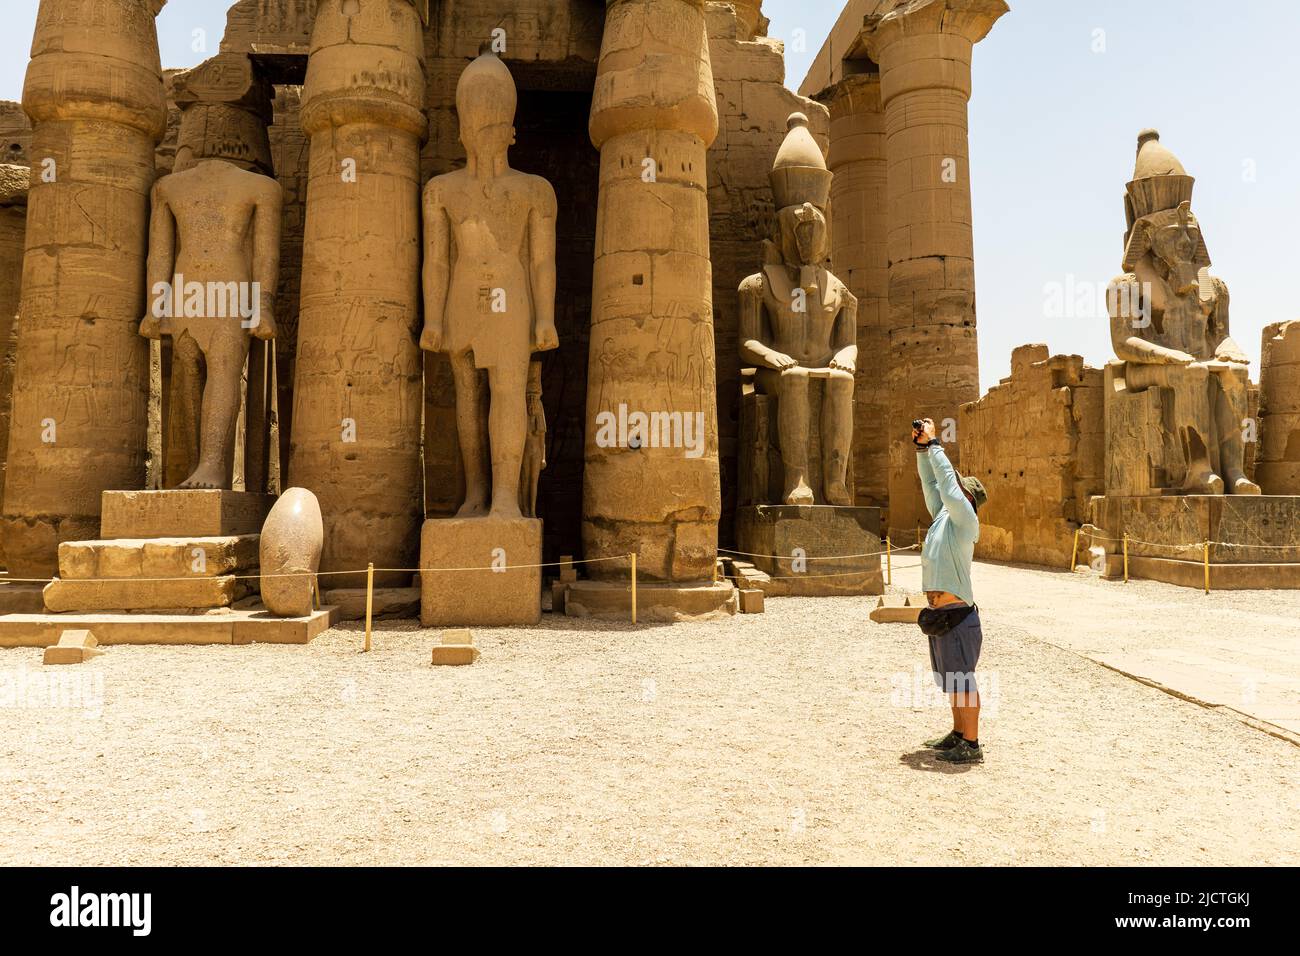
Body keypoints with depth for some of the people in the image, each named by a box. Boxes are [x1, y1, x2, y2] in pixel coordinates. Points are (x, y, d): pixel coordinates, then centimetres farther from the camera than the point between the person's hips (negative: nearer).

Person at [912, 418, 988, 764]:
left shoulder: (965, 519, -10)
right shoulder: (943, 515, 12)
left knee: (962, 681, -2)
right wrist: (921, 447, 10)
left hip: (957, 616, -9)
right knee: (952, 681, 18)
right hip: (938, 615, 9)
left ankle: (971, 745, 4)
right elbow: (932, 483, 19)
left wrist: (934, 443, -11)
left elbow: (947, 480, -19)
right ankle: (958, 734, 29)